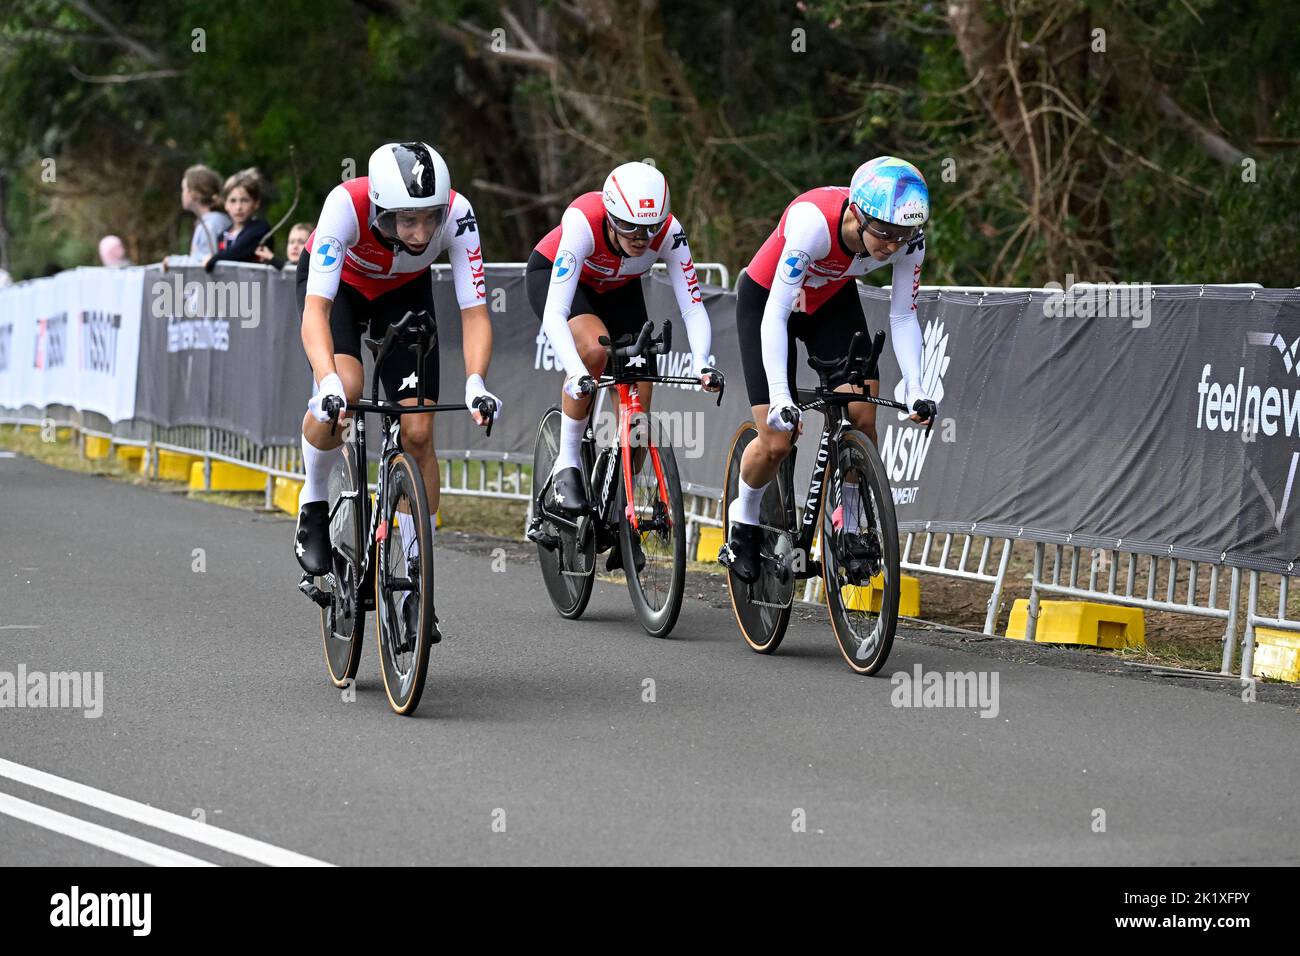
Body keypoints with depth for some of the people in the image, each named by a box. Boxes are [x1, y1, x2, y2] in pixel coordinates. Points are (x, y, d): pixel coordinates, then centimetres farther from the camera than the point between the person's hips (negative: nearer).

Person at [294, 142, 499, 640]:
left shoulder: (456, 214, -35)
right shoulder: (347, 204, -40)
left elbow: (474, 311, -33)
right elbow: (316, 308, -45)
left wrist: (475, 383, -50)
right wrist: (328, 384, -60)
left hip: (404, 291, 2)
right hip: (337, 283, -2)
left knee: (418, 433, -8)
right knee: (344, 390, -31)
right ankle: (313, 504, -3)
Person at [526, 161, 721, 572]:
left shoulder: (669, 233, -32)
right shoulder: (583, 223, -40)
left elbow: (693, 307, -32)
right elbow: (555, 313, -45)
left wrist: (701, 364, -49)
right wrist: (575, 370, -60)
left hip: (617, 288, 4)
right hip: (552, 275, -3)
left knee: (637, 399, -9)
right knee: (594, 346, -35)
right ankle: (567, 462, -17)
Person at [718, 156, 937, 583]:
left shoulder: (908, 239, -26)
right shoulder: (813, 222, -40)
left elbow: (903, 316, -15)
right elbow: (776, 314, -38)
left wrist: (915, 389, -27)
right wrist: (780, 397, -46)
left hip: (833, 301, 4)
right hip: (765, 300, -4)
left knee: (862, 415, -17)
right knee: (777, 442, -10)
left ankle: (849, 528, 3)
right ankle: (743, 522, 19)